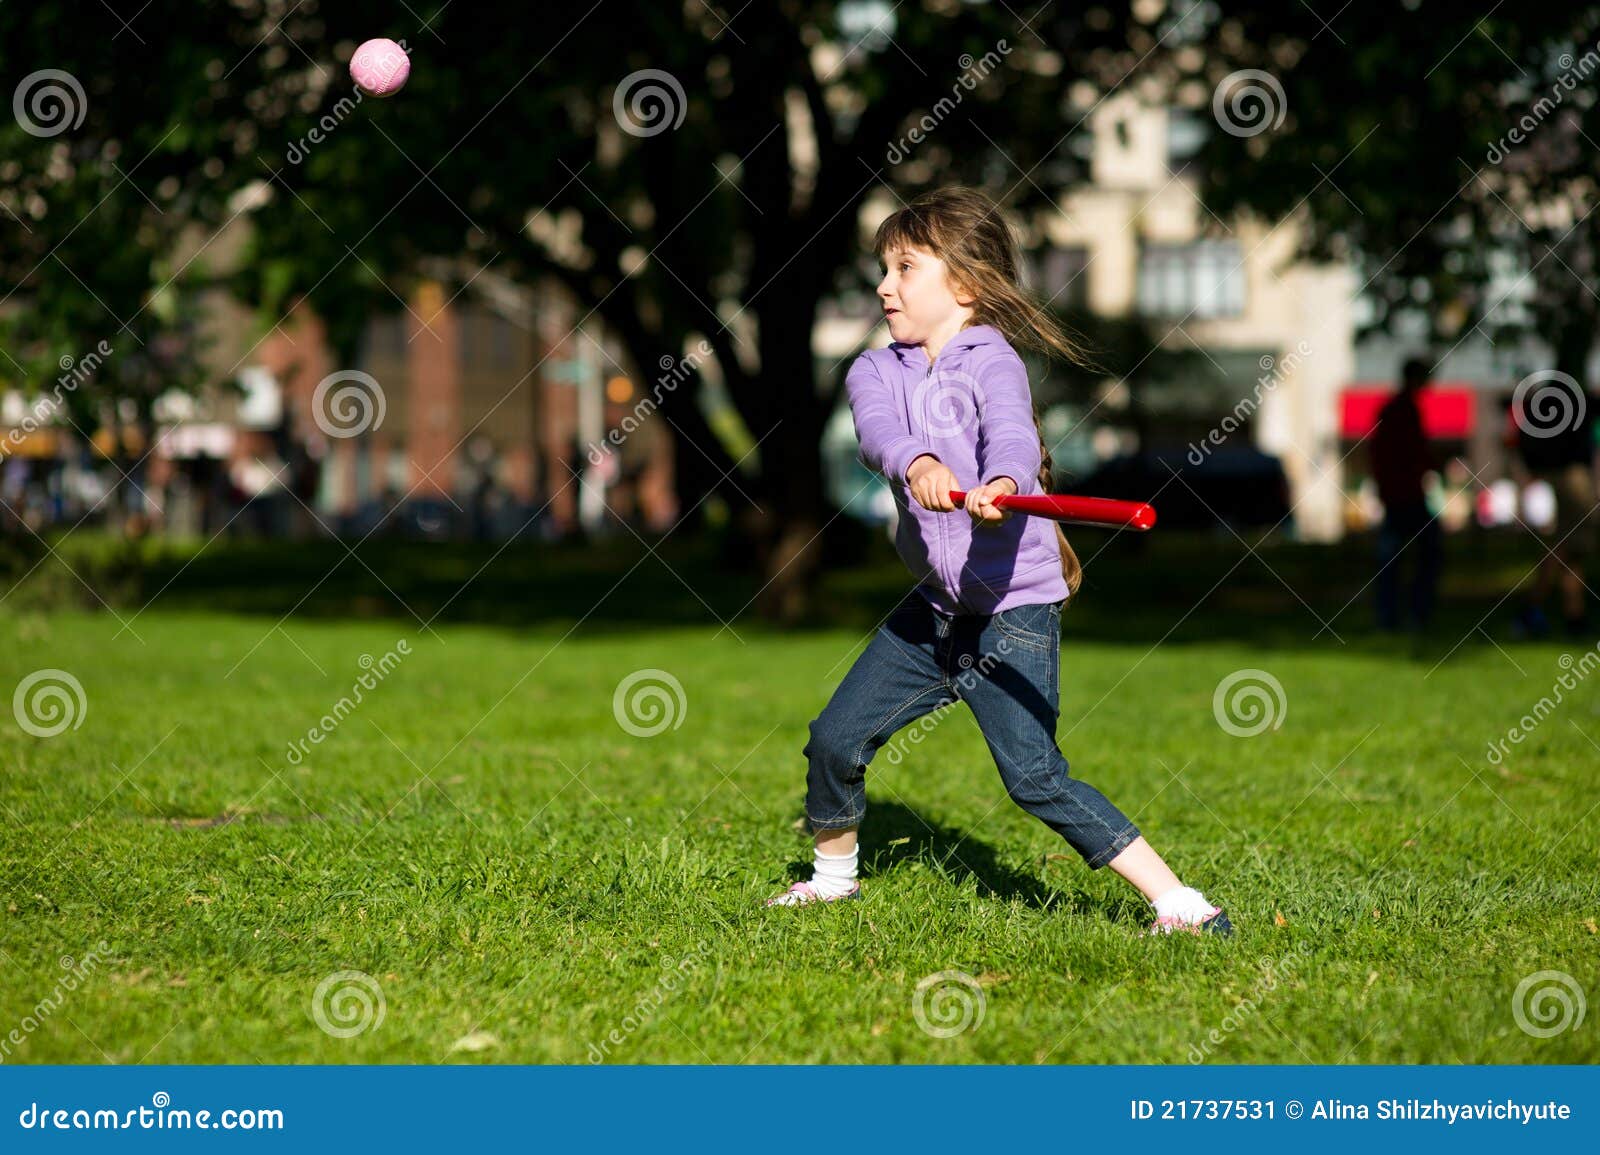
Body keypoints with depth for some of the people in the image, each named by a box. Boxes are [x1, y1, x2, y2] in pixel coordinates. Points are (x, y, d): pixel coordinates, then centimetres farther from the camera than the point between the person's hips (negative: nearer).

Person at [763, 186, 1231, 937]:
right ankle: (834, 875, 34)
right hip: (935, 605, 7)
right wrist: (917, 464, -41)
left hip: (1014, 604, -6)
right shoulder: (877, 369, 5)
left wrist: (999, 484, -55)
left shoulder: (991, 361, -11)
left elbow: (1011, 431, -32)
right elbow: (878, 430, -18)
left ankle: (1179, 903, -12)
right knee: (834, 738, 9)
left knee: (1036, 778, -15)